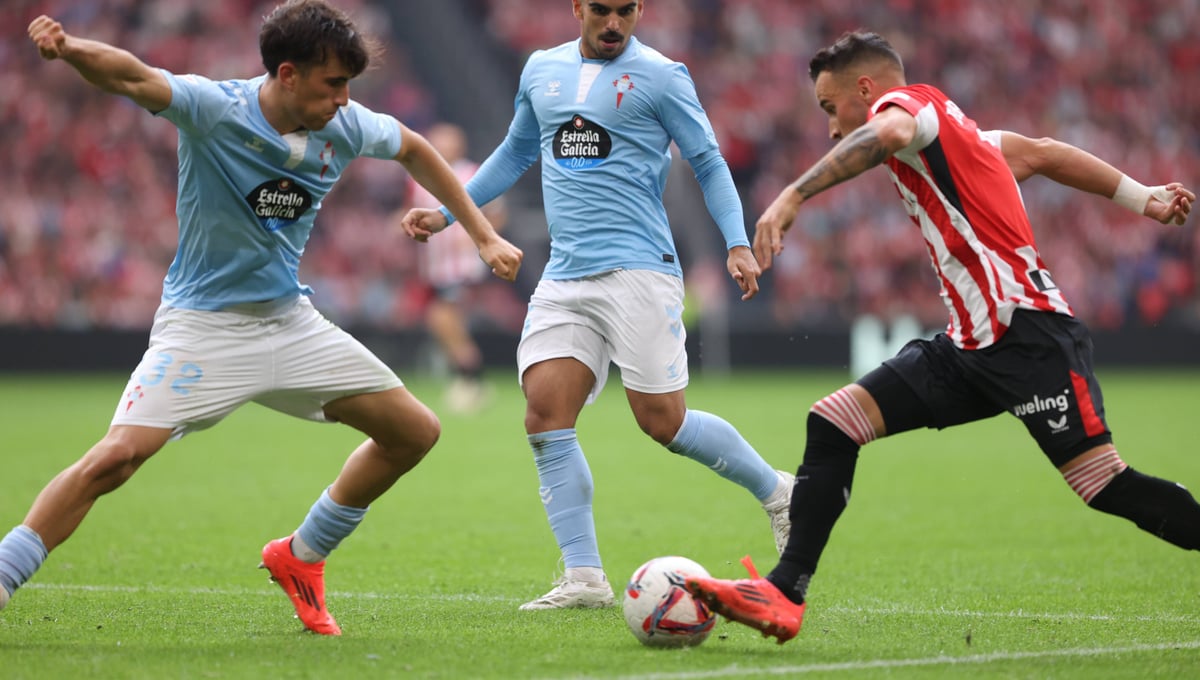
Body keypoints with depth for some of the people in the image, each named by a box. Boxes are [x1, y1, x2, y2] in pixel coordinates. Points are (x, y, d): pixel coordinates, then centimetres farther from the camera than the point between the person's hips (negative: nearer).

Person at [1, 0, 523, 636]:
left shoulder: (346, 127, -4)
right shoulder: (216, 109, -20)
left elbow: (414, 150, 17)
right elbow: (132, 77, -38)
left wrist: (484, 236, 16)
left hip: (290, 320, 6)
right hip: (202, 322, -6)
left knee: (415, 432, 6)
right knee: (115, 458, -23)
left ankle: (301, 557, 23)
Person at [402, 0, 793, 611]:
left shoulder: (659, 76, -1)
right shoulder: (542, 70, 15)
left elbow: (708, 163, 1)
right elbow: (514, 155, 29)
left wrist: (737, 245, -12)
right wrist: (446, 213, 24)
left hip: (638, 273, -5)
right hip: (564, 279, 5)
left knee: (663, 422, -8)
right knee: (544, 416, -9)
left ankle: (777, 492, 16)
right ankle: (584, 579, -5)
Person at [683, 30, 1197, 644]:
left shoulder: (911, 102, -4)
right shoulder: (951, 131, 23)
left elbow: (886, 134, -29)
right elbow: (1044, 153, 30)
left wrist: (793, 196, -35)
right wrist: (1142, 199, 35)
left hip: (1029, 333, -10)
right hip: (971, 345, 10)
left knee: (1104, 486, -14)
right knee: (831, 422, -1)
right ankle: (784, 596, -4)